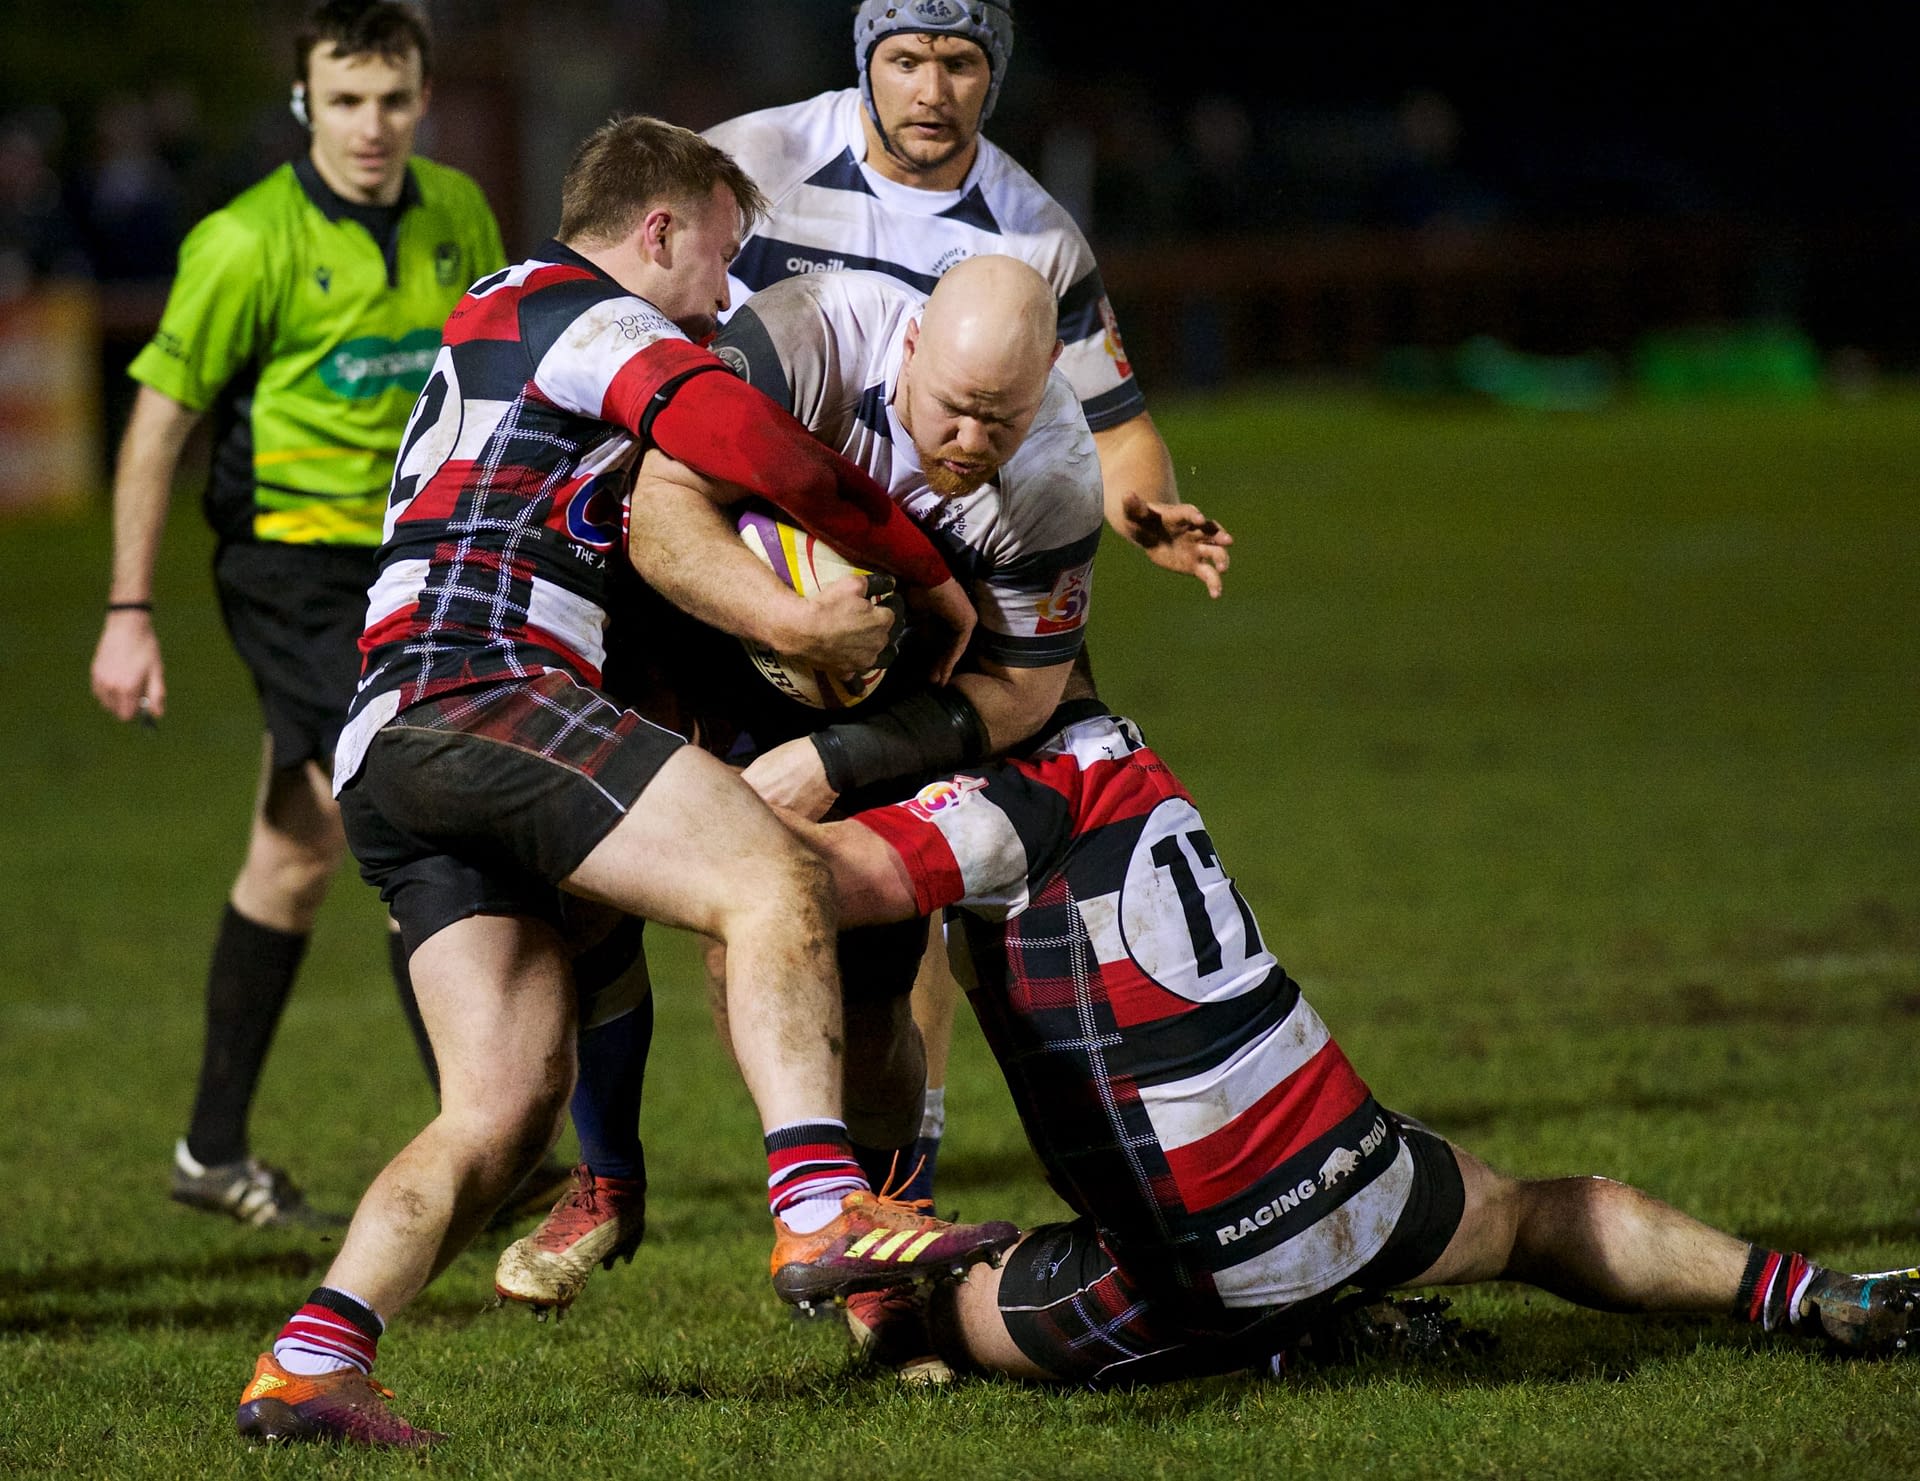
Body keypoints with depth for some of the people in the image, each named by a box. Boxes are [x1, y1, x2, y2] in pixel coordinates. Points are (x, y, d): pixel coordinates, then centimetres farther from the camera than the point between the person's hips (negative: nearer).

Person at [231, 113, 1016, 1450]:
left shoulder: (501, 331, 35)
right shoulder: (571, 308, 3)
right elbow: (747, 442, -12)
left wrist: (788, 624, 12)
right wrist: (931, 574, -1)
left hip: (389, 762, 10)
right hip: (475, 696, -10)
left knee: (508, 1107, 2)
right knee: (773, 880, -19)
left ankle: (309, 1360, -9)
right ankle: (824, 1210, -34)